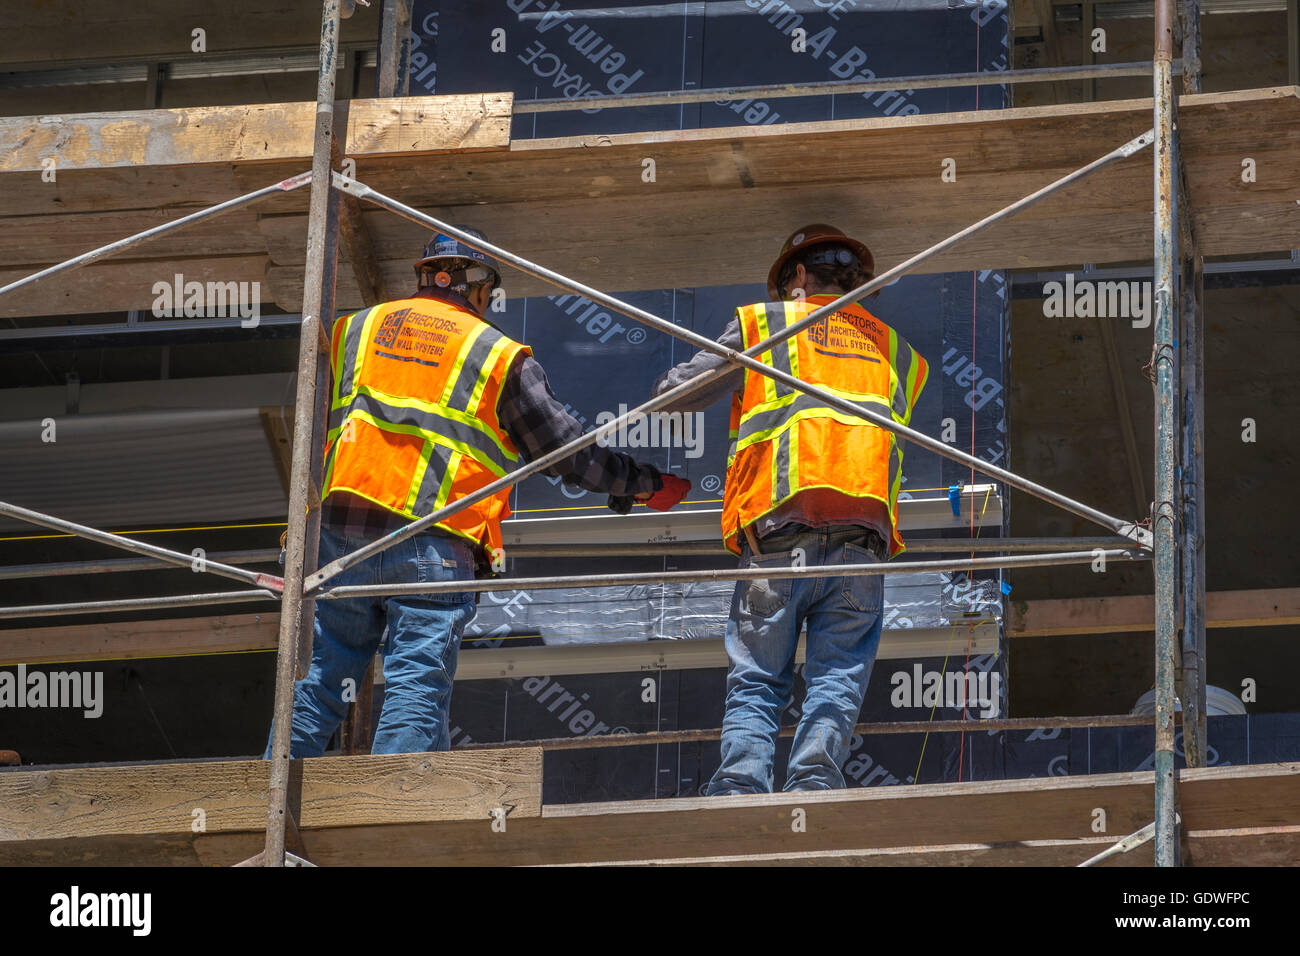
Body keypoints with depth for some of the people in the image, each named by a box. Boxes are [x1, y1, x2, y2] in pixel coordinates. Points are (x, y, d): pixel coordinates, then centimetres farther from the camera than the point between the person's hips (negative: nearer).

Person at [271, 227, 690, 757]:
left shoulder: (356, 329, 19)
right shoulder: (500, 355, 8)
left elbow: (315, 429, 25)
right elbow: (571, 453, 11)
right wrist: (650, 485, 23)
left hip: (341, 529, 4)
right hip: (433, 544, -4)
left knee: (321, 679, 10)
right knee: (418, 688, -5)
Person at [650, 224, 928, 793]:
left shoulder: (765, 323, 16)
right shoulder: (895, 351, 25)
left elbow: (674, 396, 18)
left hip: (778, 536, -2)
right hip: (863, 539, 2)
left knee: (755, 684, -1)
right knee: (837, 681, -2)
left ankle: (739, 791, -18)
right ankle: (812, 780, -21)